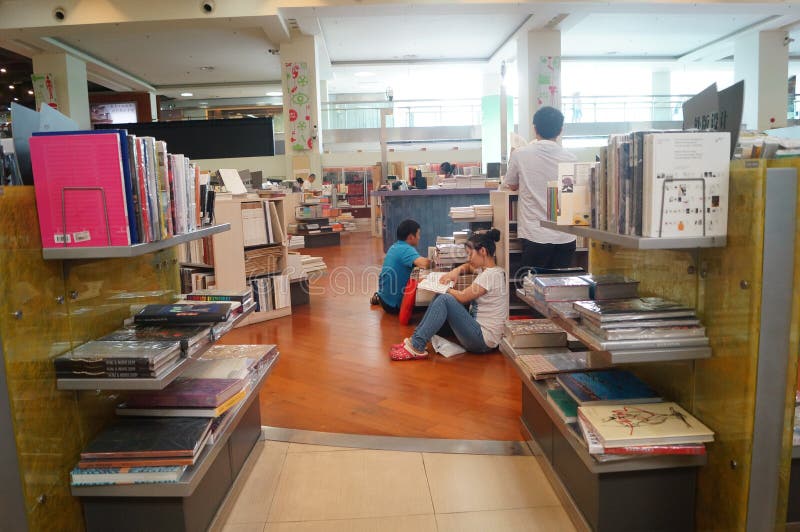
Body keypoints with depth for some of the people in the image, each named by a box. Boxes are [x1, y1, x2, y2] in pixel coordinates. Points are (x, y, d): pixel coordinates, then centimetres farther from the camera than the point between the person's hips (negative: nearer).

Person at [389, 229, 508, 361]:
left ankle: (416, 347, -20)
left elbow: (462, 297, -16)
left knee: (444, 299, -21)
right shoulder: (486, 269, 11)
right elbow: (468, 267, 32)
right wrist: (456, 271, 9)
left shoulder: (491, 274, -17)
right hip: (477, 327, 10)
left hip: (483, 339, -10)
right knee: (440, 298, 4)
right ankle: (415, 340, -1)